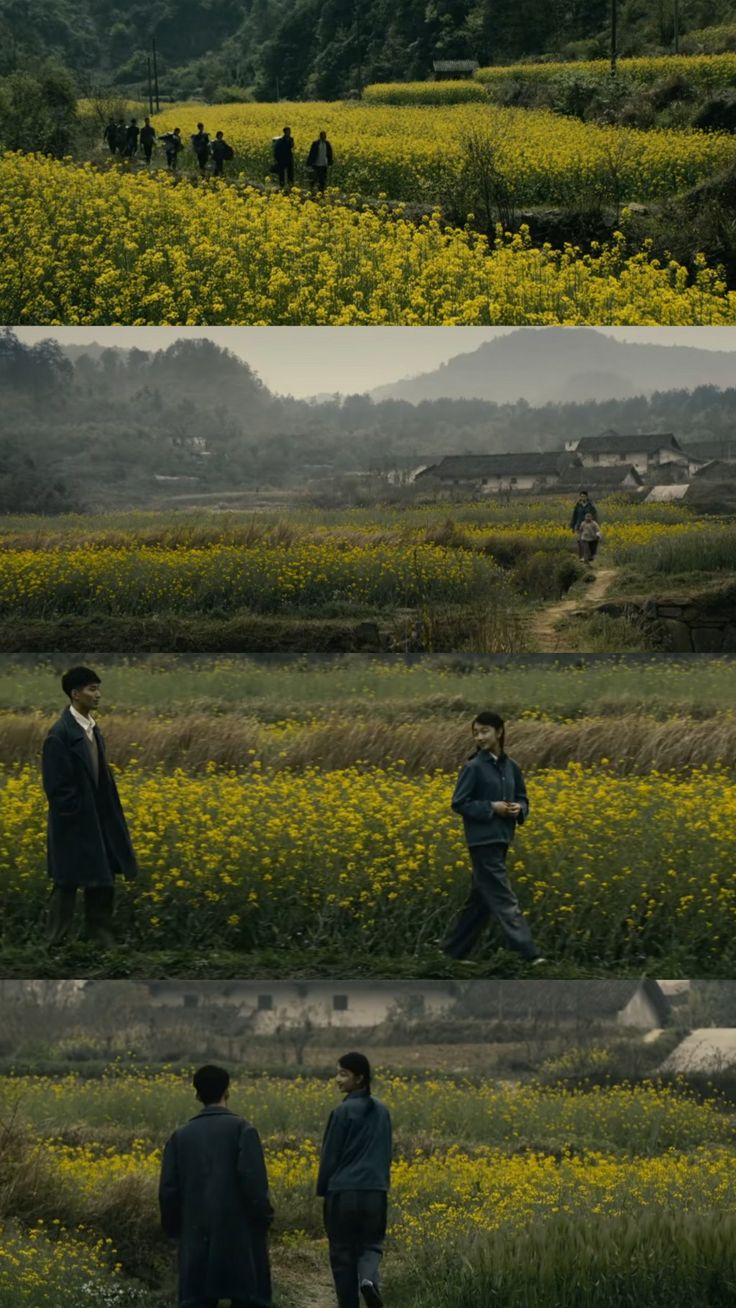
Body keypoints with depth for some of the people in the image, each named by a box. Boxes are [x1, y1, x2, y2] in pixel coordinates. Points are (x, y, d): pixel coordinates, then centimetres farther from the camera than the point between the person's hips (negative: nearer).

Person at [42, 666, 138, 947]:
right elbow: (56, 787, -18)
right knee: (67, 885, 1)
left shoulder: (93, 730, 7)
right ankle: (57, 942, 10)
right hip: (73, 825, -8)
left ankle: (101, 937, 20)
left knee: (103, 883, 11)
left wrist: (109, 817, 11)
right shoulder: (60, 735, -18)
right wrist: (75, 816, -16)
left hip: (99, 822, 8)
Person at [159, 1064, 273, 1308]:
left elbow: (168, 1189, 6)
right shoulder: (241, 1129, -4)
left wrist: (174, 1228, 17)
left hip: (197, 1235, 3)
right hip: (239, 1233, -3)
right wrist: (264, 1217, -1)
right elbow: (253, 1181, -13)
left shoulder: (181, 1136, 9)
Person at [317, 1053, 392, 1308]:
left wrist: (322, 1190, 3)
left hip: (343, 1191, -5)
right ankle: (368, 1278, -16)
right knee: (371, 1243, 15)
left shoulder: (343, 1112, -11)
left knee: (343, 1252, 6)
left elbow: (330, 1155, -8)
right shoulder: (382, 1111, 7)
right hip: (375, 1191, 5)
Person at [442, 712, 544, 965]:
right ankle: (529, 953, -16)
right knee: (502, 898, -10)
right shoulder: (473, 767, -8)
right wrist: (491, 808, -17)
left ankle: (454, 949, 22)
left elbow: (522, 799, 17)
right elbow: (459, 803, -9)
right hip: (483, 840, -7)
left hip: (502, 839, 7)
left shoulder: (511, 767, 8)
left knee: (481, 899, 11)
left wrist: (519, 809, -6)